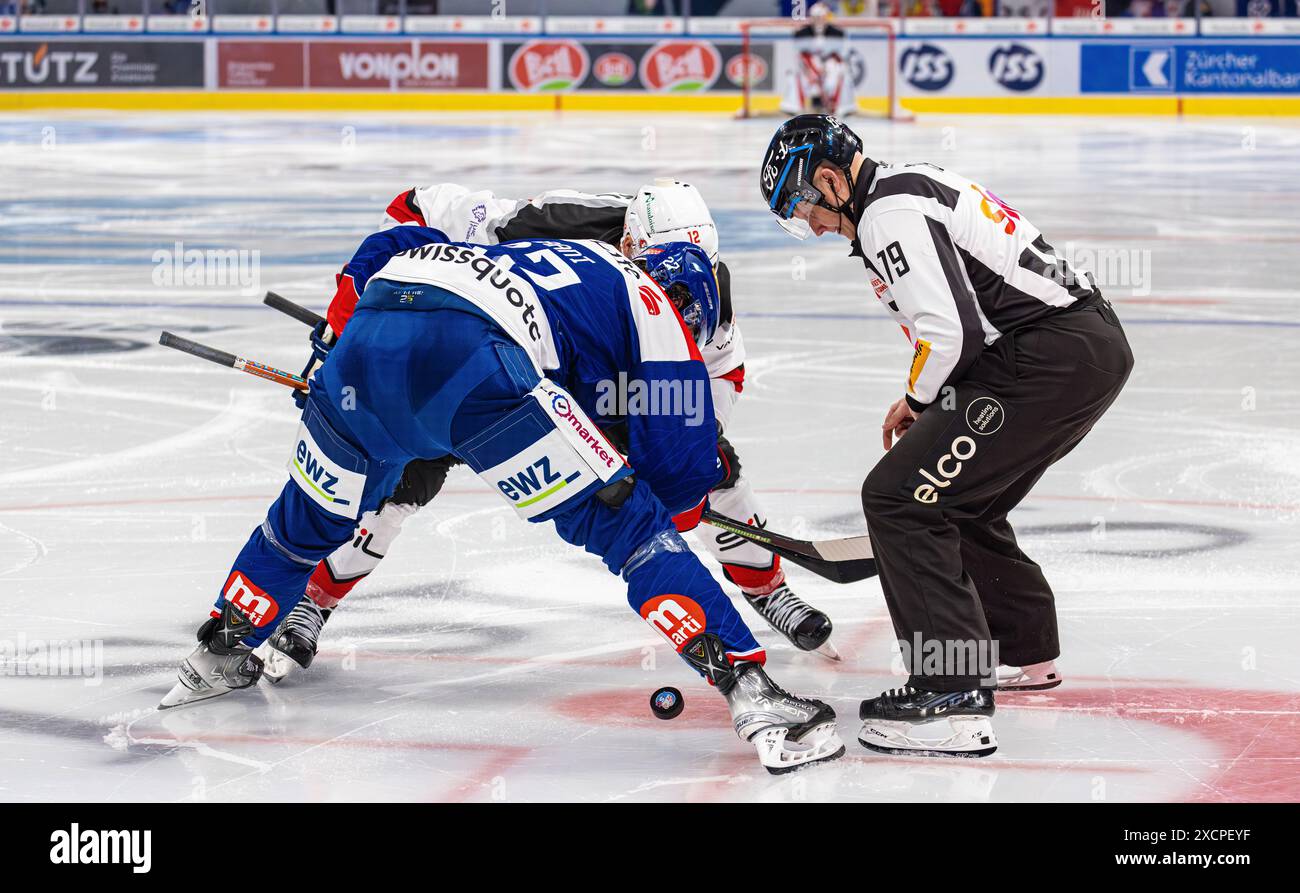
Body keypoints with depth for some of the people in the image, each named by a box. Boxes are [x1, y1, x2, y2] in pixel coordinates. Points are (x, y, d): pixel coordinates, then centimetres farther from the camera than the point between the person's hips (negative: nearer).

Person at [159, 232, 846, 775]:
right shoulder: (658, 307, 21)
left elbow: (391, 244, 37)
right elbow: (679, 463, 14)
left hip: (369, 329, 7)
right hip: (467, 357, -6)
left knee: (312, 514, 32)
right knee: (629, 524, 0)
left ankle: (217, 658, 48)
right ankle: (751, 695, -11)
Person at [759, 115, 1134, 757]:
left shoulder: (890, 210, -11)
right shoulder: (911, 187, 22)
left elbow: (947, 332, -20)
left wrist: (917, 400, -1)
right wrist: (923, 405, 24)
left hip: (1052, 359, -10)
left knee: (900, 496, -11)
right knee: (958, 501, 27)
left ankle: (953, 698, -17)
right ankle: (1026, 653, 48)